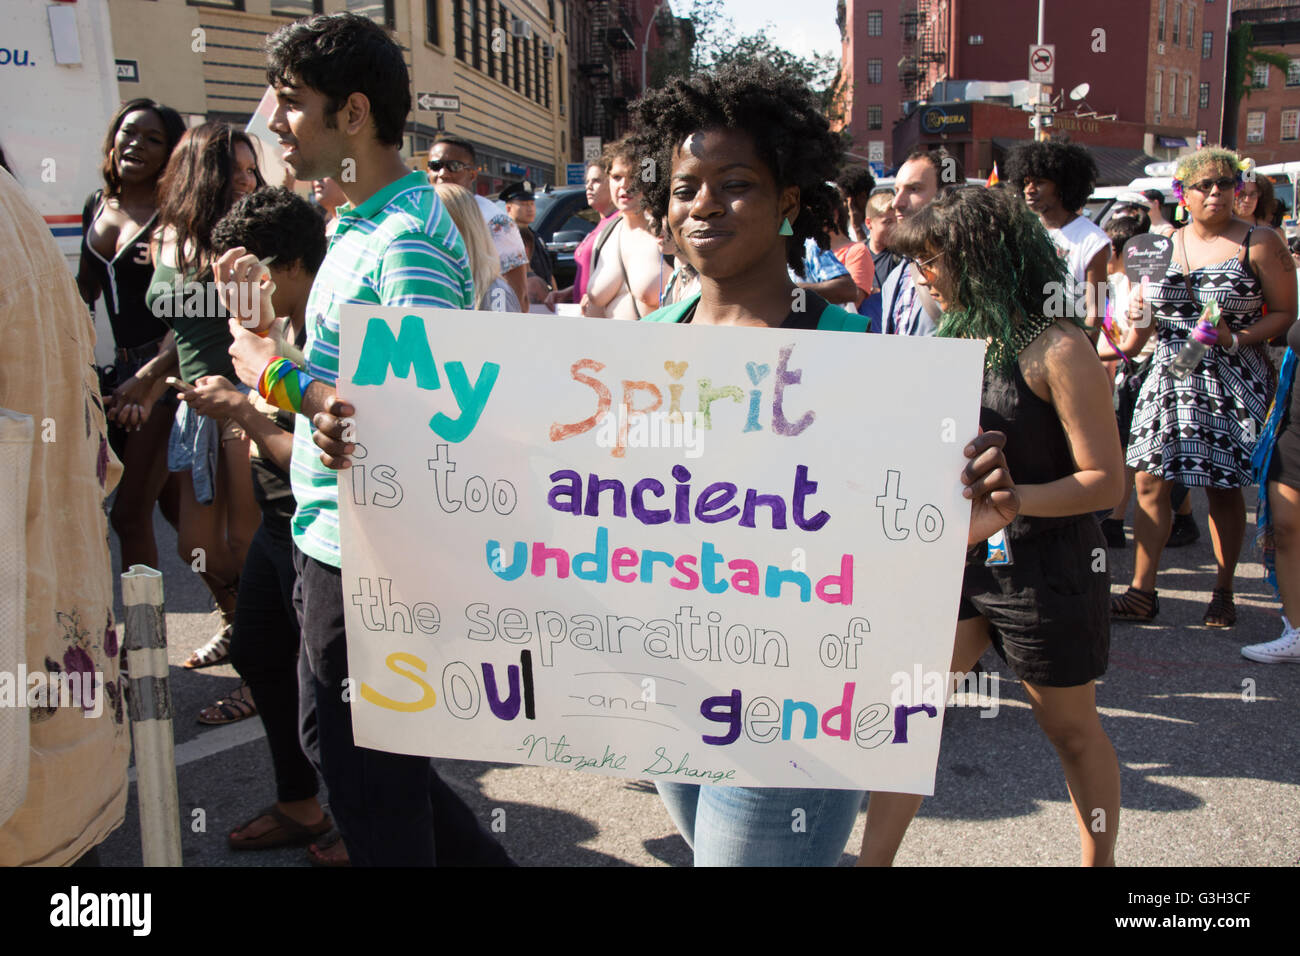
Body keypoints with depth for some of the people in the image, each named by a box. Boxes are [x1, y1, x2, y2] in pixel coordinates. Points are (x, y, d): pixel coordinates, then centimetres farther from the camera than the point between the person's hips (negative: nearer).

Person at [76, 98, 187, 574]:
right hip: (122, 365, 8)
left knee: (130, 513, -8)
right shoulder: (96, 205, 12)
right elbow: (85, 289, 24)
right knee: (174, 505, 15)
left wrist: (148, 378, -24)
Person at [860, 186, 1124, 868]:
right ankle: (873, 859, 13)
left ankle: (1100, 862, 34)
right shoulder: (960, 340, 6)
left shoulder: (1058, 350, -16)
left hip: (1045, 570, -6)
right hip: (961, 558, 6)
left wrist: (1010, 499, -30)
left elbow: (1106, 479, -18)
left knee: (1071, 732, 13)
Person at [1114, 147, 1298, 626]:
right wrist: (1139, 313, -5)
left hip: (1234, 383, -3)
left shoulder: (1259, 244, -3)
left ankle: (1223, 592, 19)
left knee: (1224, 489, 3)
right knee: (1150, 483, -2)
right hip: (1168, 377, 4)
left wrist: (1236, 338, -18)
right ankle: (1141, 591, 5)